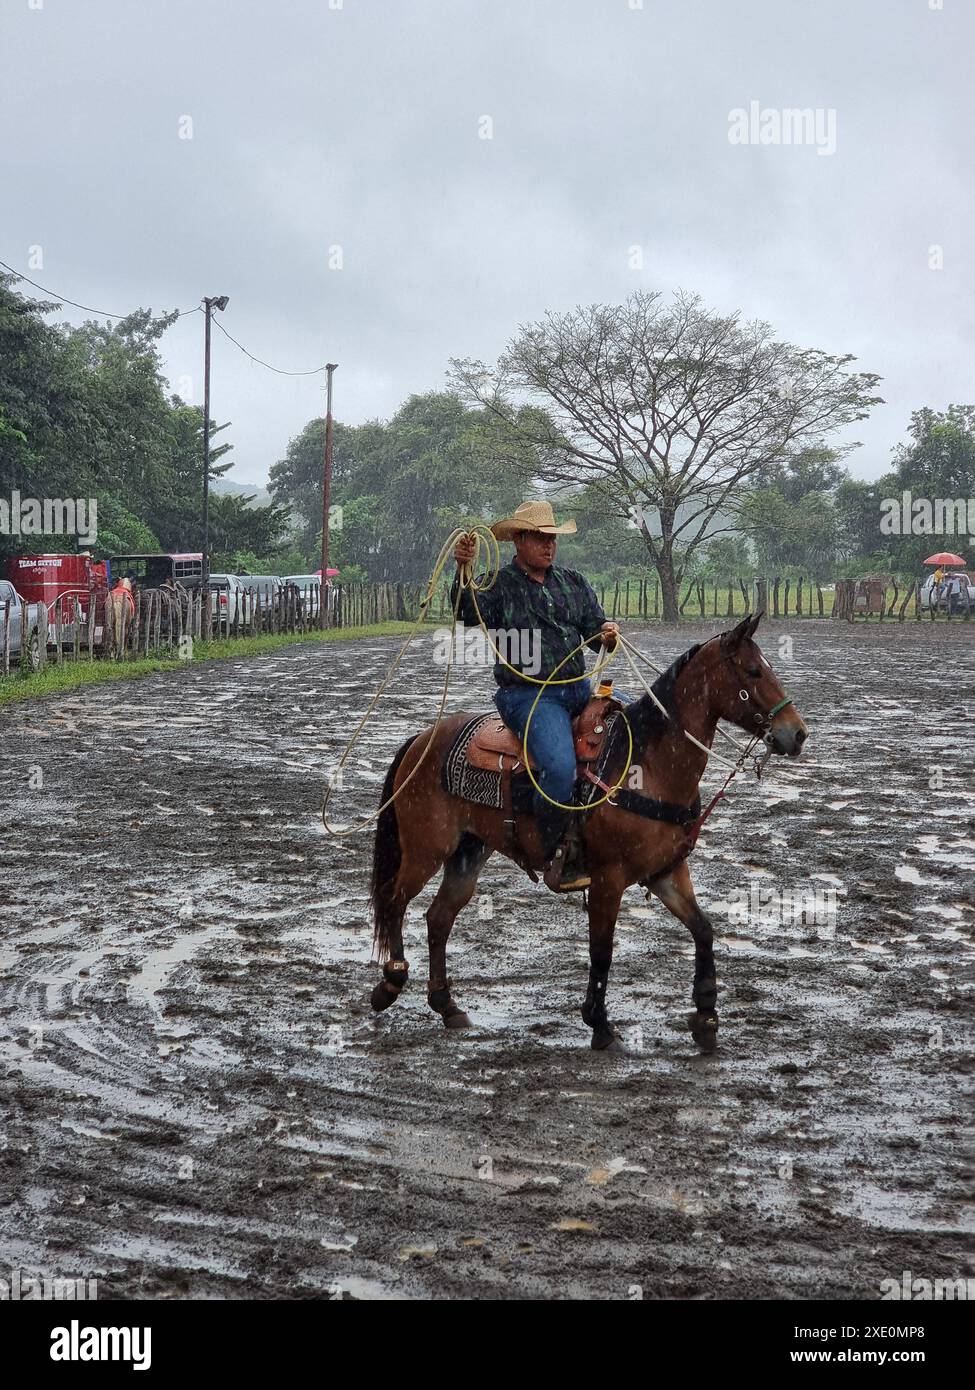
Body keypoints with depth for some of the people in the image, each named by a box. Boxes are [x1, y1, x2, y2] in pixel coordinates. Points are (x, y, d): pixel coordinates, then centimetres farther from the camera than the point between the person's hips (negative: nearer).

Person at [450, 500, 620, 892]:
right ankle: (557, 858, -16)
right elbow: (468, 613, -18)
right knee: (560, 766, -30)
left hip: (578, 689, 6)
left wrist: (607, 635, -8)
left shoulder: (574, 583, 18)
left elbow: (595, 630, 17)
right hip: (528, 695, -6)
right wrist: (463, 572, -36)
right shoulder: (499, 585, 1)